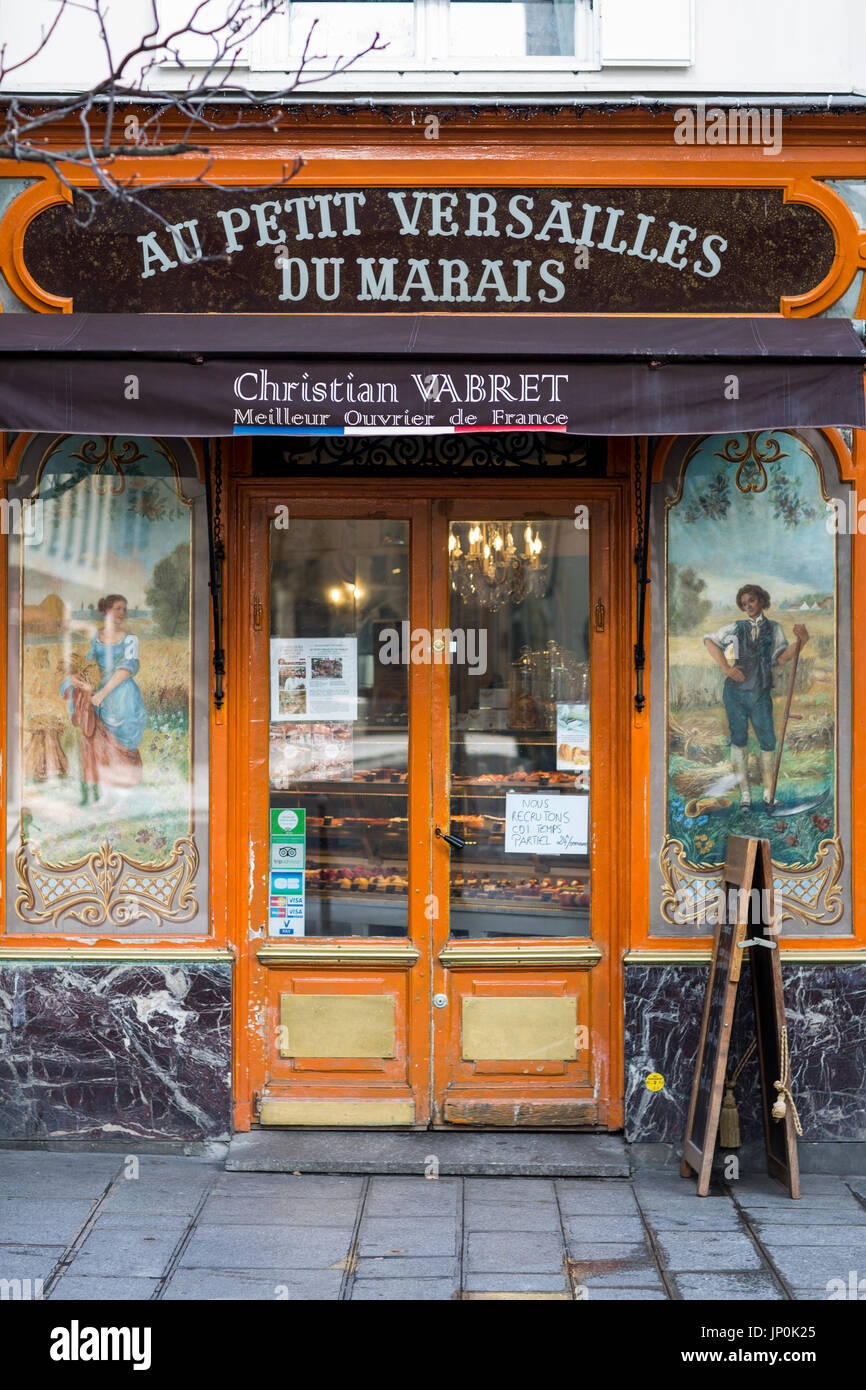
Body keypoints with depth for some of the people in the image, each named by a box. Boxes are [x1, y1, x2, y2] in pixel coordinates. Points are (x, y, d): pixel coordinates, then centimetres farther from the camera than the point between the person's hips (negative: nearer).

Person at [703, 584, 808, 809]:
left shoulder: (773, 627, 9)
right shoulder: (737, 628, 6)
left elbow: (781, 657, 1)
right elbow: (710, 641, 10)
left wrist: (801, 640, -15)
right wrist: (726, 669, 1)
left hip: (760, 695, 0)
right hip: (735, 692, 0)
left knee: (768, 741, 0)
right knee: (738, 740, 3)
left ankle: (769, 792, 11)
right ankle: (744, 793, 10)